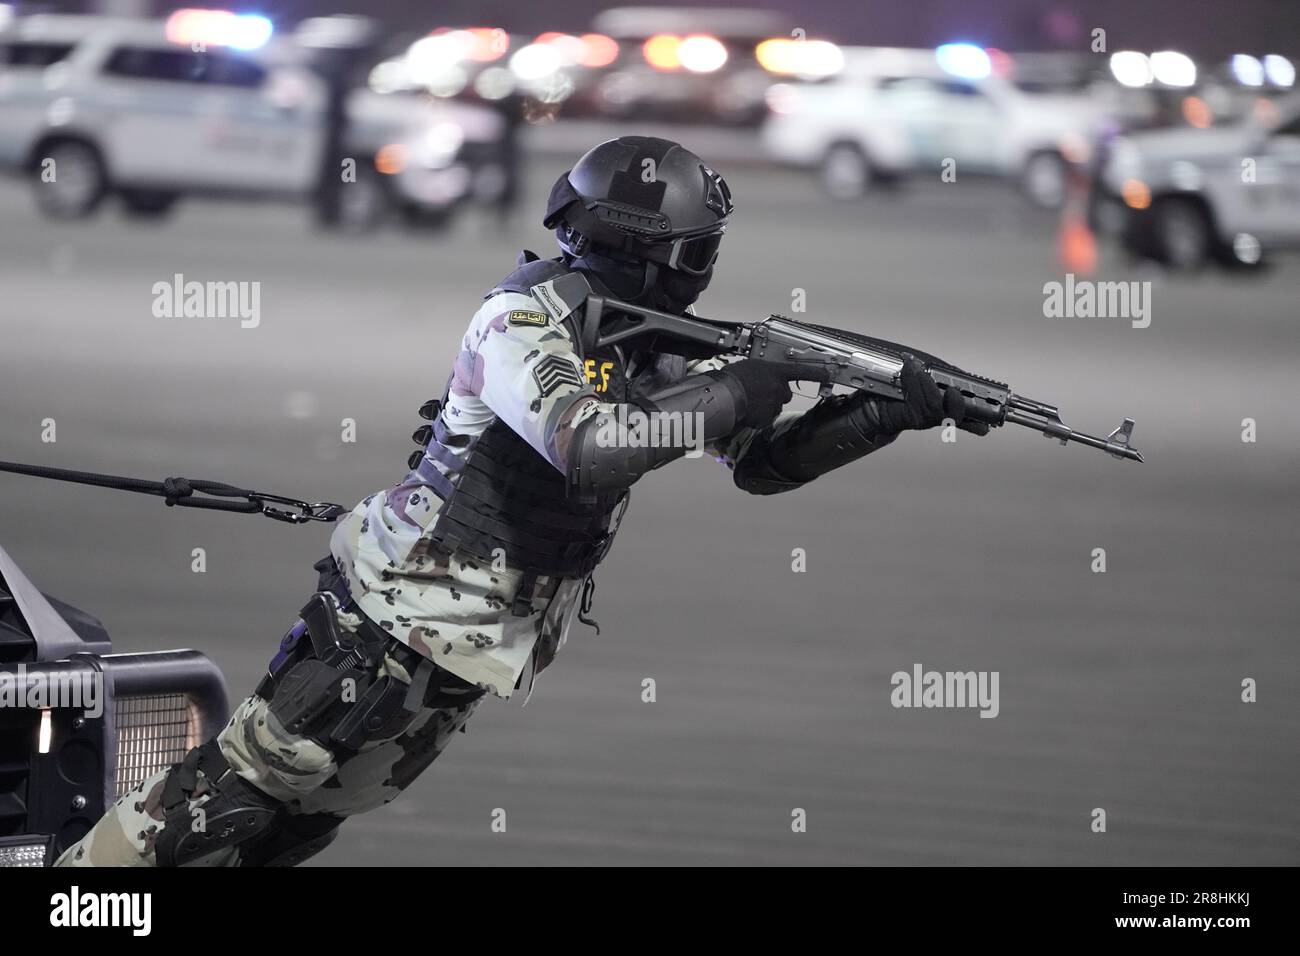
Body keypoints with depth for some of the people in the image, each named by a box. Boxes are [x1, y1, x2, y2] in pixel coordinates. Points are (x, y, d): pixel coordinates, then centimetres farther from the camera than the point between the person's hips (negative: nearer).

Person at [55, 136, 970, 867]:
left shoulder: (658, 348, 6)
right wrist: (739, 391, -27)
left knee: (307, 813, 11)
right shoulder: (525, 318, -19)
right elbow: (592, 449, -35)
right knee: (250, 779, -6)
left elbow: (764, 463, 12)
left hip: (473, 643, 8)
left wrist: (882, 416, -2)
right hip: (396, 609, -8)